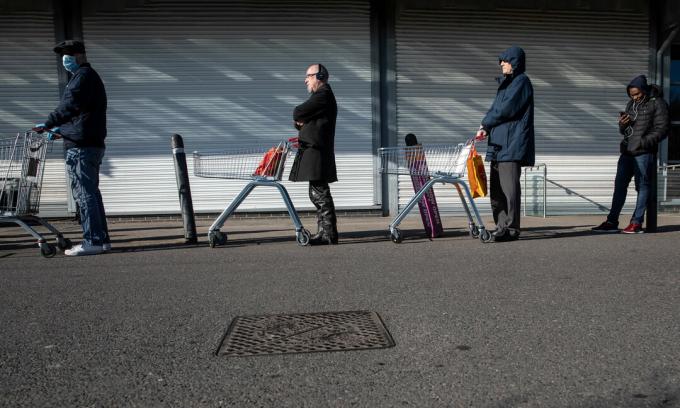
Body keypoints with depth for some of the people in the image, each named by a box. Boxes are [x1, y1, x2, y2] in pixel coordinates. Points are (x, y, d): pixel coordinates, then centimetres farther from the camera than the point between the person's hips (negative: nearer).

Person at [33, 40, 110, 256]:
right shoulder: (91, 76, 25)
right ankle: (101, 239, 14)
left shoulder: (83, 76, -7)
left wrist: (47, 124, -20)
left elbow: (70, 106, -20)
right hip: (92, 143, 10)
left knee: (84, 193, -9)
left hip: (80, 145, -10)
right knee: (91, 192, 11)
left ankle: (92, 241, -9)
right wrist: (63, 131, 21)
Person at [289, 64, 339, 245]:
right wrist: (301, 123, 3)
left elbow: (298, 114, -13)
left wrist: (299, 120, 7)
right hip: (314, 153, 11)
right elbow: (301, 118, 24)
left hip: (317, 153, -11)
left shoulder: (323, 95, -9)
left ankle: (329, 234, -9)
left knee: (320, 193, -11)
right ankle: (324, 232, 16)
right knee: (317, 193, 12)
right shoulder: (322, 96, 25)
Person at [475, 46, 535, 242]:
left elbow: (505, 109, -12)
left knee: (509, 187, -9)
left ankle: (511, 229, -6)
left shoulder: (521, 81, -3)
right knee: (497, 188, 7)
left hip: (512, 144, -9)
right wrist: (486, 129, 2)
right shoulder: (506, 83, 24)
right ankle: (502, 227, 13)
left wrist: (485, 124, 1)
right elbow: (496, 108, 19)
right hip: (499, 144, 9)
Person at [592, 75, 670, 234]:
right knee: (620, 185, 6)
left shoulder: (657, 103, -3)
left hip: (644, 153, -7)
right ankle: (612, 222, 11)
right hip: (627, 152, 7)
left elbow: (662, 129, -9)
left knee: (643, 186, -1)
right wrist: (622, 125, -2)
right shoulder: (631, 104, 17)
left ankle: (637, 223, 3)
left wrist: (643, 142, -18)